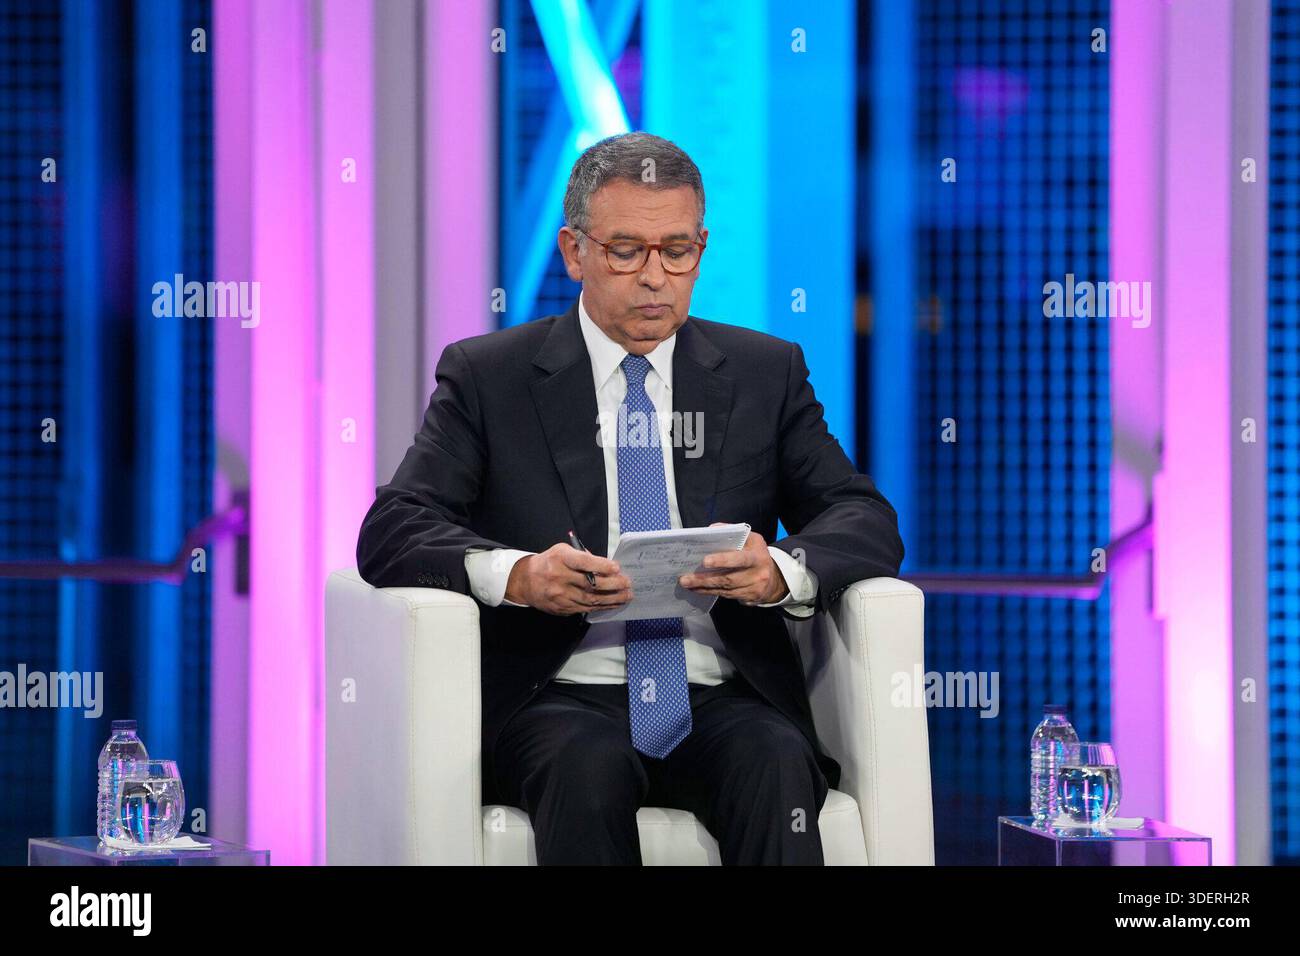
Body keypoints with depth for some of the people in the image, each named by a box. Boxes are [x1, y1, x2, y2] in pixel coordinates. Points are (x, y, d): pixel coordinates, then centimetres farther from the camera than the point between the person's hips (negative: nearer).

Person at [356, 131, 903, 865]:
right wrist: (516, 575, -22)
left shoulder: (766, 373, 15)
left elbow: (868, 524, 7)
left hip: (719, 701, 2)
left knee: (776, 765, -32)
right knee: (589, 768, -36)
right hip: (558, 700, -1)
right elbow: (391, 532, -1)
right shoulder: (488, 377, 9)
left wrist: (782, 571, -18)